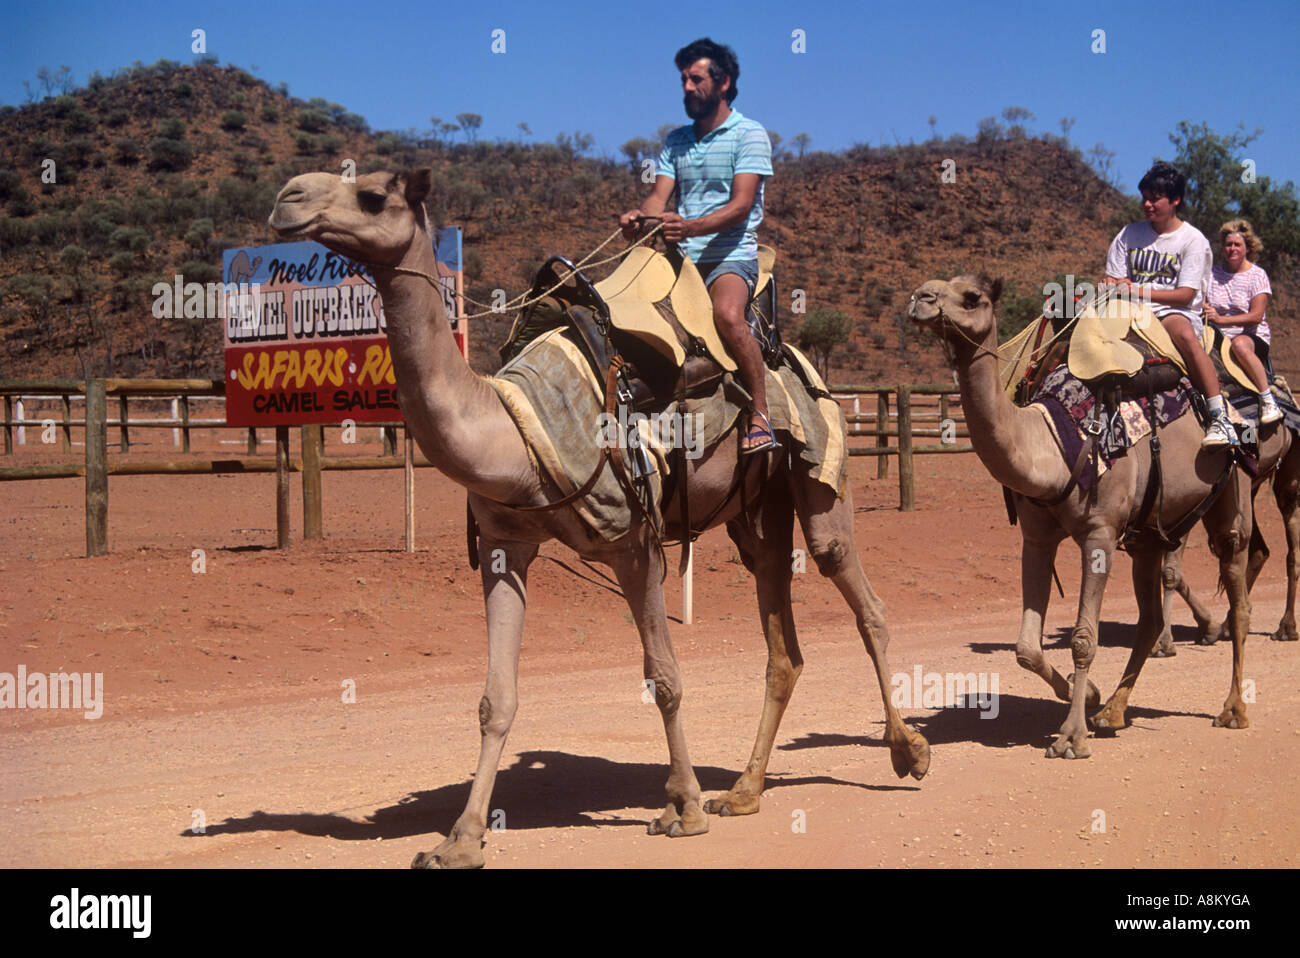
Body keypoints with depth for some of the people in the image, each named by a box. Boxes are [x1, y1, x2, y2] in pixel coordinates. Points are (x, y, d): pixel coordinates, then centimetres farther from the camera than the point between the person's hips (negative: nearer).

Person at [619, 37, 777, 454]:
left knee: (727, 314, -35)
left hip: (730, 255, -7)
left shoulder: (750, 135, 0)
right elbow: (659, 196, 9)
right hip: (681, 258, 7)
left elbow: (741, 205, -12)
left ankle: (760, 417, -28)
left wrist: (690, 227, -29)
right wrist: (638, 216, -16)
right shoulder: (676, 141, 19)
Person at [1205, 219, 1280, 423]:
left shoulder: (1257, 276, 2)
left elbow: (1256, 316, -9)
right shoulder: (1213, 273, 14)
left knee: (1239, 344, -39)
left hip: (1253, 336, -5)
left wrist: (1221, 319, -19)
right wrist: (1204, 310, -14)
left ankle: (1268, 400, -34)